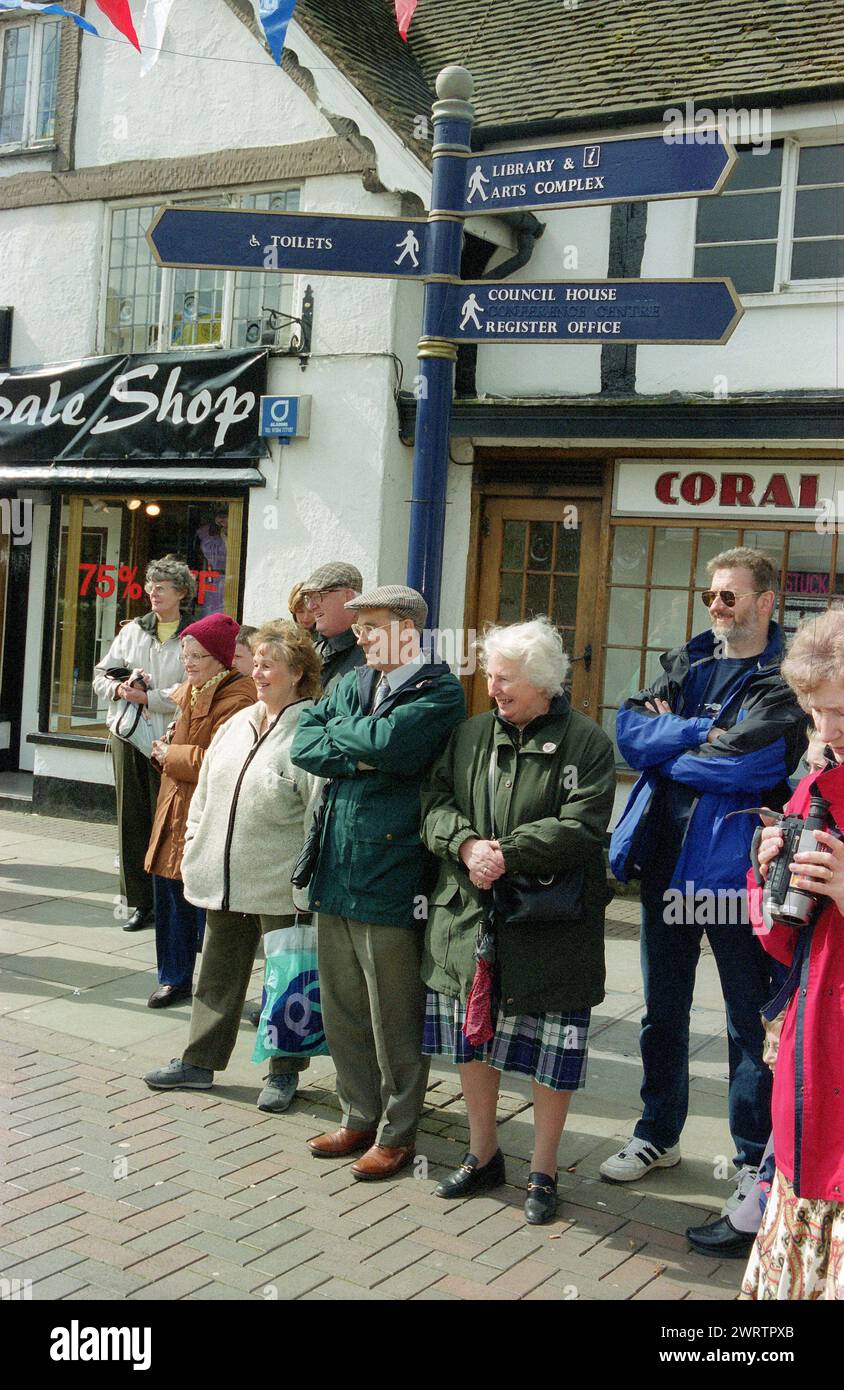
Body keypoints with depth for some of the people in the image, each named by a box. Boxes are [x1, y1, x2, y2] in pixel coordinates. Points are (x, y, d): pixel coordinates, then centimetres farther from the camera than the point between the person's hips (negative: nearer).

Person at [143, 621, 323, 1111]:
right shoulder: (237, 724, 10)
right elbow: (207, 789, 18)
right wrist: (196, 847, 13)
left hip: (280, 886, -7)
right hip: (225, 878, 7)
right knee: (219, 974, 17)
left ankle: (284, 1073, 21)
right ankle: (198, 1062, 29)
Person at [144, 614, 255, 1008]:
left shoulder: (236, 698, -17)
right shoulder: (188, 690, 13)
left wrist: (171, 756, -12)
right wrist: (165, 748, 5)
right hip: (176, 808, 9)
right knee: (171, 892, 14)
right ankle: (175, 978, 27)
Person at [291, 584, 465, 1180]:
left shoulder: (440, 692, -8)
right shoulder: (352, 684, 14)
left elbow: (388, 741, -24)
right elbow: (304, 746, 3)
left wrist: (337, 734, -6)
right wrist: (363, 757, -12)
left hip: (391, 881, -7)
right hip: (336, 877, 7)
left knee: (395, 1022, 5)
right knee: (343, 1013, 17)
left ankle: (397, 1134, 20)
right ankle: (359, 1119, 32)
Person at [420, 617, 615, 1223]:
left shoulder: (586, 741, -6)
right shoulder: (470, 734, 9)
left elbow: (580, 828, -15)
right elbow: (435, 801, 3)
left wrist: (505, 854, -20)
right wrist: (467, 845, -16)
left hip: (549, 925, -5)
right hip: (468, 916, 5)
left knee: (551, 1052, 5)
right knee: (470, 1037, 15)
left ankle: (544, 1172, 24)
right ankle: (483, 1156, 35)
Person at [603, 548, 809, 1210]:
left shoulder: (786, 681, -9)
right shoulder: (685, 662, 9)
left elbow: (747, 763, -23)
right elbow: (629, 728, -4)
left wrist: (663, 744, -8)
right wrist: (702, 731, -17)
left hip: (735, 872, -5)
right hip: (665, 861, 6)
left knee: (750, 1021, 8)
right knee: (663, 1011, 18)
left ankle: (756, 1160, 23)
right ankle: (659, 1135, 35)